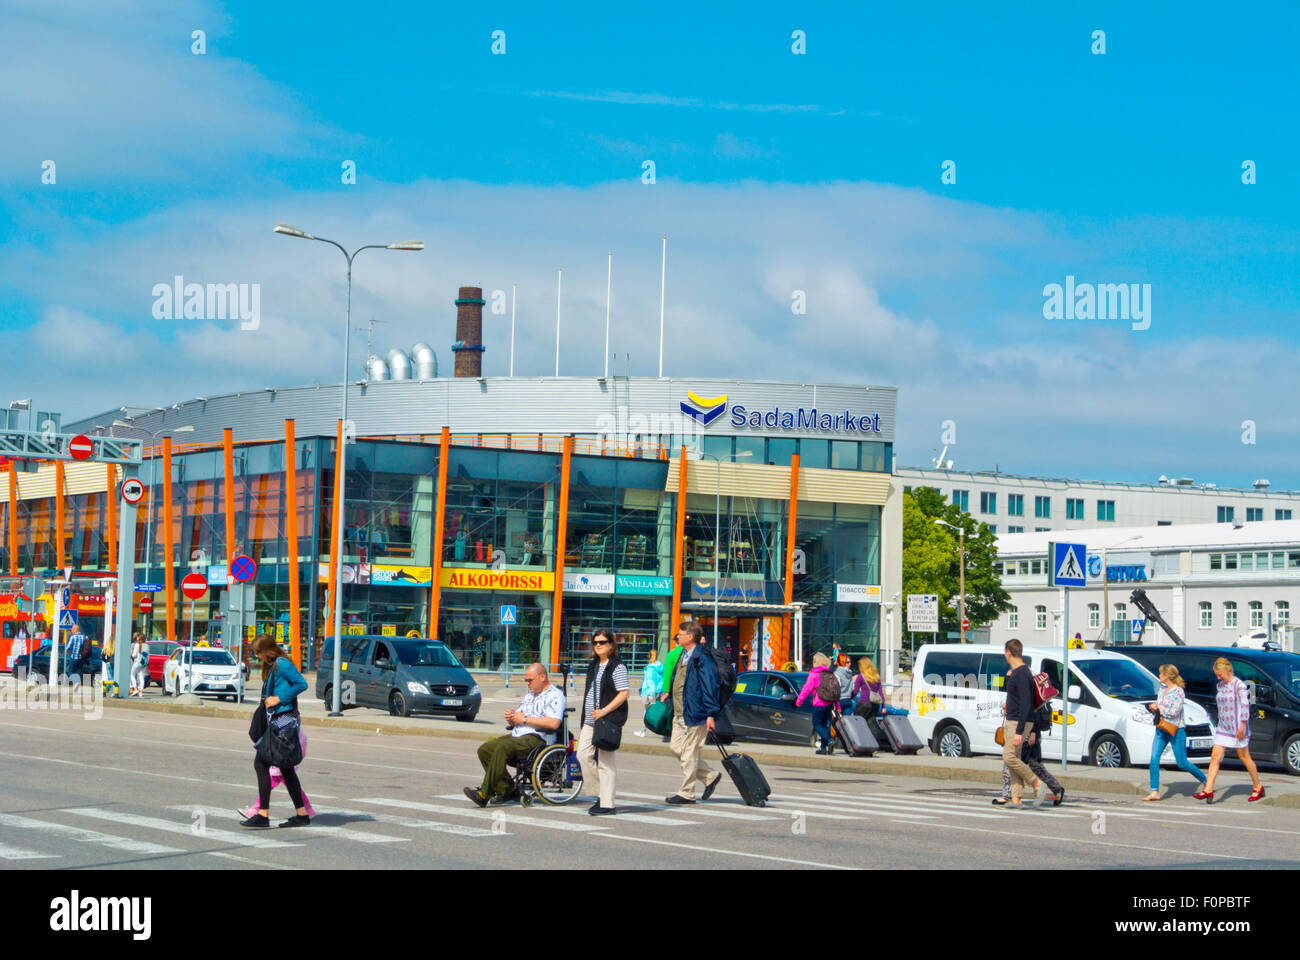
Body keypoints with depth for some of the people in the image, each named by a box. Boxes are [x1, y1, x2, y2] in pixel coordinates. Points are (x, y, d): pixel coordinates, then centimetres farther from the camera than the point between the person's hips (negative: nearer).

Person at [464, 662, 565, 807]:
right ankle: (507, 790, -8)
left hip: (537, 738, -10)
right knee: (484, 749, -10)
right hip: (516, 735, 10)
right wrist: (511, 718, 5)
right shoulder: (529, 696, 28)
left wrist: (525, 719, -11)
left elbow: (554, 723, -18)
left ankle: (484, 794, -31)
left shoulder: (554, 695, -2)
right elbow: (516, 720, 32)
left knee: (502, 747, -32)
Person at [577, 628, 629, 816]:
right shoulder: (593, 666, 17)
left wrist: (604, 711, -20)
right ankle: (602, 792, 16)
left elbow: (623, 694, -14)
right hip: (590, 720, 8)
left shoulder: (617, 667, -8)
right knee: (583, 755, 2)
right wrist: (586, 715, 18)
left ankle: (607, 804, -1)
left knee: (605, 761, -6)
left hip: (609, 720, -8)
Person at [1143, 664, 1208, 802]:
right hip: (1161, 730, 7)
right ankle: (1154, 792, -6)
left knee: (1182, 763, 1)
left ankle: (1205, 781, 25)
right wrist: (1154, 708, 1)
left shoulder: (1178, 692, -13)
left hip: (1176, 730, -7)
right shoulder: (1162, 690, 11)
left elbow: (1174, 712, -19)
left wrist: (1158, 707, -11)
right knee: (1154, 759, -8)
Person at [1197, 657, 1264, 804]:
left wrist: (1242, 727, -18)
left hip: (1237, 728, -7)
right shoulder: (1221, 685, 10)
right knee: (1215, 757, -4)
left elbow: (1245, 707, -15)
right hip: (1223, 728, 7)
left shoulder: (1239, 685, -12)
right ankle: (1208, 790, -10)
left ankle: (1258, 787, 21)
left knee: (1244, 758, 4)